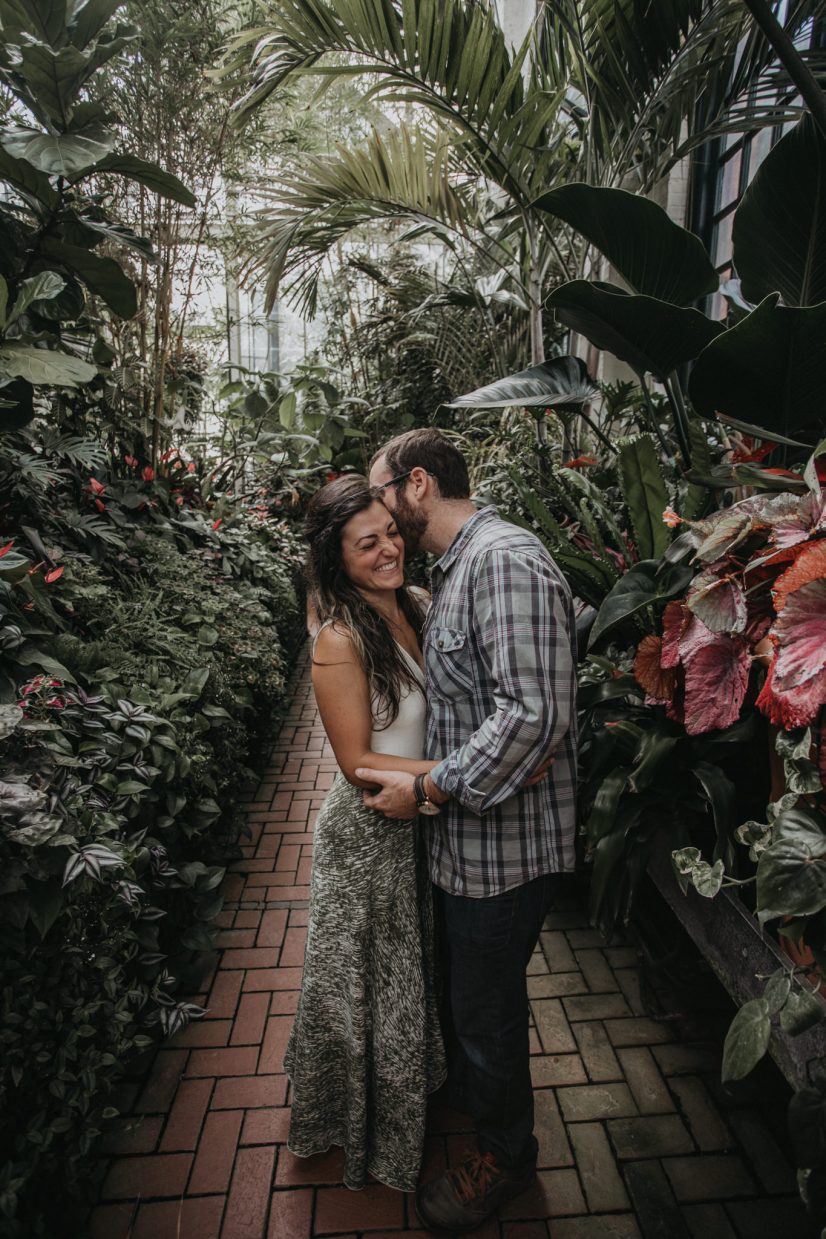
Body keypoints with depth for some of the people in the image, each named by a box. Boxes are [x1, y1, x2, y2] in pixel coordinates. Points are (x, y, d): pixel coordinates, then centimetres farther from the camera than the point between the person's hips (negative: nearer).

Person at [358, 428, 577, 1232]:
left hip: (502, 843, -9)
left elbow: (535, 713, -32)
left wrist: (427, 788, -24)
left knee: (487, 1006, 14)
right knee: (464, 986, 30)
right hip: (462, 836, 9)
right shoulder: (454, 570, 9)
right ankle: (465, 1091, 57)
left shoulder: (505, 559, -24)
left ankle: (505, 1154, 42)